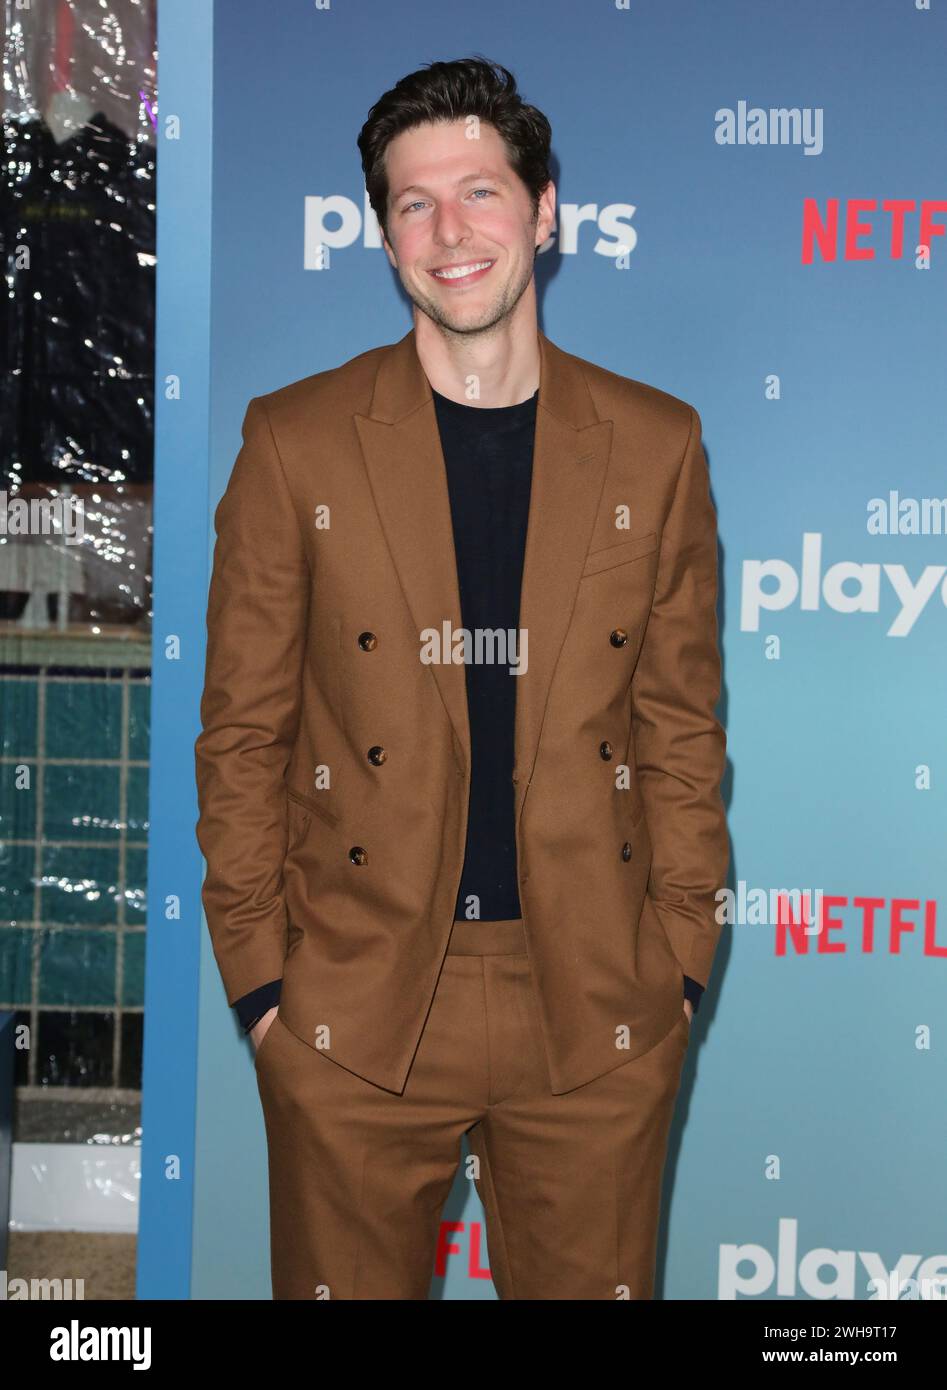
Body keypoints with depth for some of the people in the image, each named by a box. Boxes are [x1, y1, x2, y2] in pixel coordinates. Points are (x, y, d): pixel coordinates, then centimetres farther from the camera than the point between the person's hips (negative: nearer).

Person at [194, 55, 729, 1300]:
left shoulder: (655, 444, 4)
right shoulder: (295, 441, 0)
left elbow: (682, 723, 7)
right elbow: (242, 731, 1)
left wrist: (683, 962, 2)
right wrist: (258, 975, -3)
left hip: (598, 1013, 1)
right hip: (354, 1011, -1)